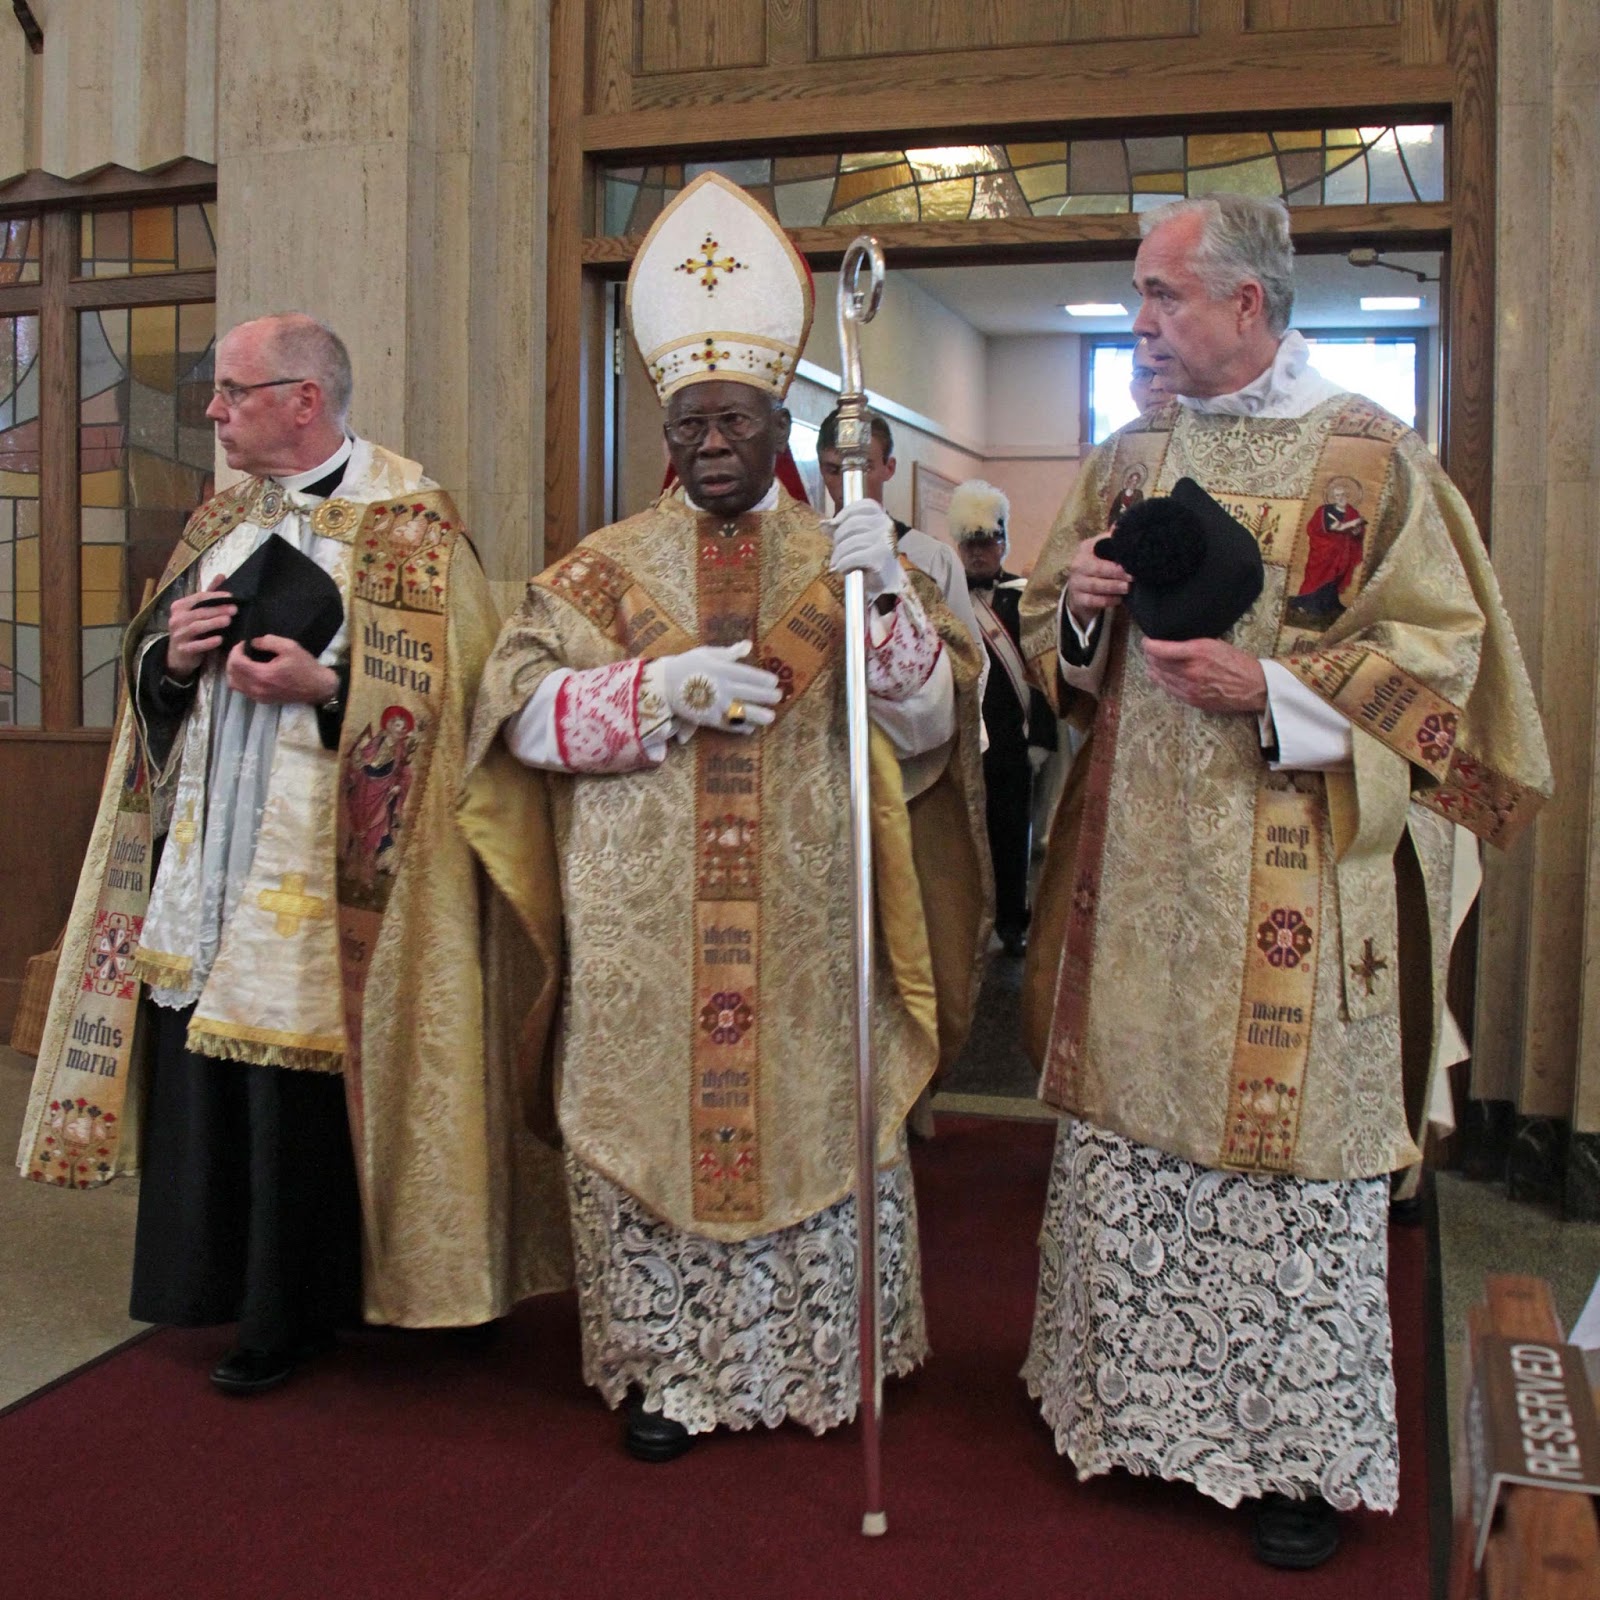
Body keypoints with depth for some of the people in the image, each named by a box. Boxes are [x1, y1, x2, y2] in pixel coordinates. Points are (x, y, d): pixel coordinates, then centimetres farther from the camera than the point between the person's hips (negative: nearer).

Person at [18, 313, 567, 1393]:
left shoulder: (405, 520, -6)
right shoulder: (226, 514, 15)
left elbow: (446, 681, -12)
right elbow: (151, 651, 19)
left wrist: (322, 686, -22)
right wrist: (172, 651, -4)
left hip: (325, 867, -6)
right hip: (210, 850, 7)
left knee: (303, 1077, 0)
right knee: (204, 1059, 10)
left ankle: (294, 1312, 17)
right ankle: (224, 1283, 27)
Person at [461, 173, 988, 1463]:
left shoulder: (850, 553, 8)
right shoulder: (608, 566, 9)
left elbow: (930, 723, -2)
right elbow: (521, 713, -1)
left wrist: (881, 596, -18)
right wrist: (663, 690, -13)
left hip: (807, 931, 0)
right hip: (643, 937, 0)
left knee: (814, 1121, 4)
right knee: (652, 1122, 3)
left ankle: (818, 1362, 22)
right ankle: (665, 1367, 19)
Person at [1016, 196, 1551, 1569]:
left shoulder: (1369, 457, -3)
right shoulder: (1128, 461, 12)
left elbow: (1440, 648, -6)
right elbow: (1056, 650, 18)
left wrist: (1270, 686, -17)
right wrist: (1077, 606, -4)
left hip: (1291, 876, -5)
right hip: (1136, 863, 5)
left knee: (1287, 1143, 1)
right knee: (1130, 1134, 10)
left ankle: (1302, 1444, 18)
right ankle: (1137, 1400, 28)